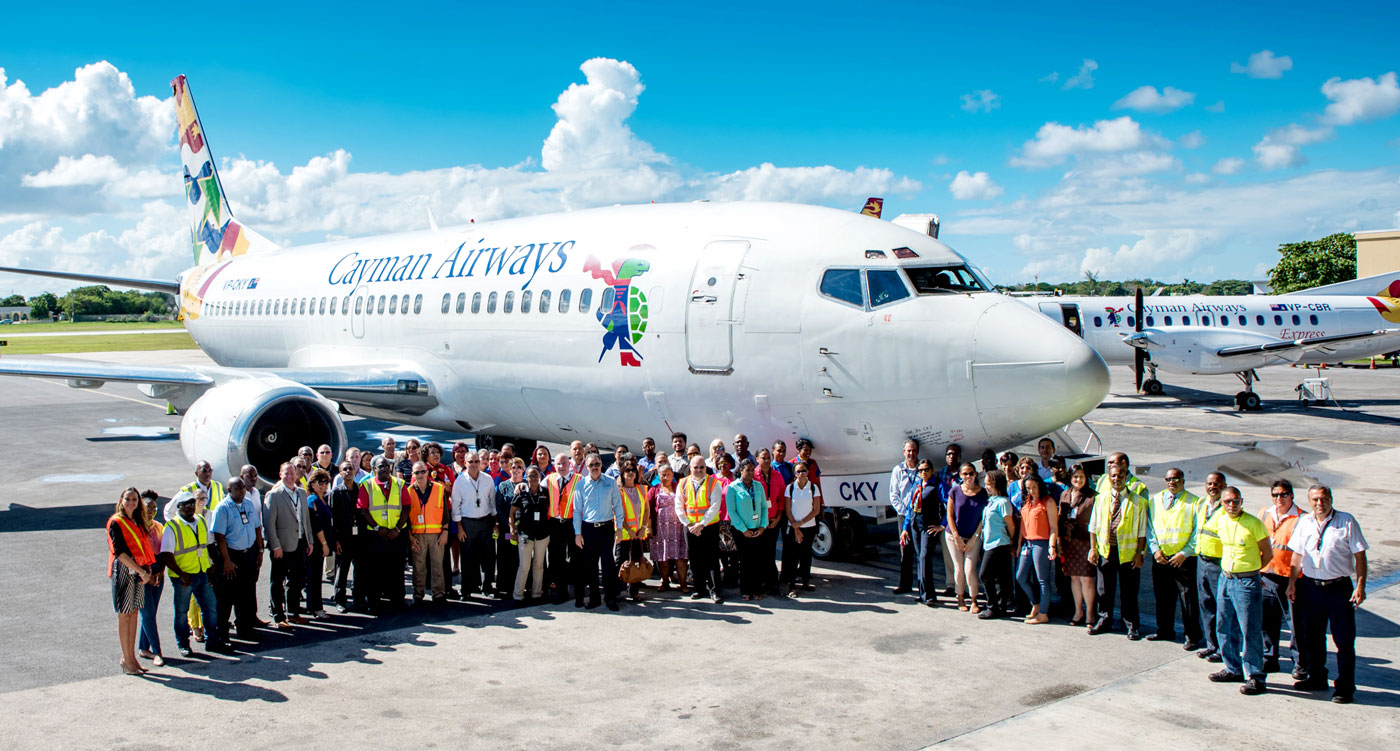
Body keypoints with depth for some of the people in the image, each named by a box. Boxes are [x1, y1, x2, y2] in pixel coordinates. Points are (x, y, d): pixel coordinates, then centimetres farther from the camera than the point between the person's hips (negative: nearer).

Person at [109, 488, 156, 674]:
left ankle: (130, 657, 15)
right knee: (124, 615, -2)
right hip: (123, 570, -7)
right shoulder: (116, 522, -9)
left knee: (134, 613, 9)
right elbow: (120, 552, -16)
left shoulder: (137, 523, 14)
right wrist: (141, 571, -20)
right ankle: (127, 661, 3)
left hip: (138, 571, 7)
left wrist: (148, 571, 5)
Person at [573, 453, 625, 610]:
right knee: (590, 565, 6)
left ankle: (610, 598, 6)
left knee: (608, 563, -3)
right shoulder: (581, 484, 2)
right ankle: (593, 598, 17)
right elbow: (577, 509, 4)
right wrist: (577, 533, 0)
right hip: (588, 528, 1)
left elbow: (617, 505, 5)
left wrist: (619, 528, 1)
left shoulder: (611, 482, 2)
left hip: (607, 527, -1)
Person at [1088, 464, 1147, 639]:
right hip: (1105, 550, 3)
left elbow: (1142, 530, -1)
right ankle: (1104, 621, 25)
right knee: (1105, 589, 11)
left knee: (1129, 590, 4)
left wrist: (1139, 553, -7)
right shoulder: (1101, 498, 7)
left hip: (1128, 552, -2)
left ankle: (1131, 625, 16)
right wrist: (1093, 548, 3)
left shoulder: (1137, 501, -1)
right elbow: (1093, 526, 9)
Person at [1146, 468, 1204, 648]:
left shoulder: (1194, 502, 0)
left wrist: (1184, 553, -11)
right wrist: (1155, 549, -1)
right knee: (1162, 597, 11)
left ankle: (1193, 637, 6)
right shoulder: (1155, 500, 12)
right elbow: (1149, 527, 12)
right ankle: (1164, 631, 24)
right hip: (1160, 557, 4)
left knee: (1188, 598, -3)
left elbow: (1198, 531, -4)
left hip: (1184, 559, -4)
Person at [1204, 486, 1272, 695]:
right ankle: (1233, 669, 27)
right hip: (1225, 578, 6)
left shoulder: (1253, 523, -13)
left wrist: (1250, 570, 6)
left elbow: (1267, 553, -4)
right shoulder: (1220, 521, 3)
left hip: (1247, 582, -6)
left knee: (1250, 630, -4)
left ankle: (1254, 676, 3)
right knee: (1225, 627, 13)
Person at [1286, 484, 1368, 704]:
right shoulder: (1304, 523, 7)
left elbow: (1359, 555, -5)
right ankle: (1316, 678, 29)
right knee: (1312, 637, 13)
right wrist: (1292, 582, 10)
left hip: (1339, 588, -4)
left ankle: (1345, 687, 9)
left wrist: (1360, 585, -11)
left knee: (1344, 640, 0)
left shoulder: (1347, 521, -4)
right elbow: (1297, 555, 14)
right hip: (1310, 586, 4)